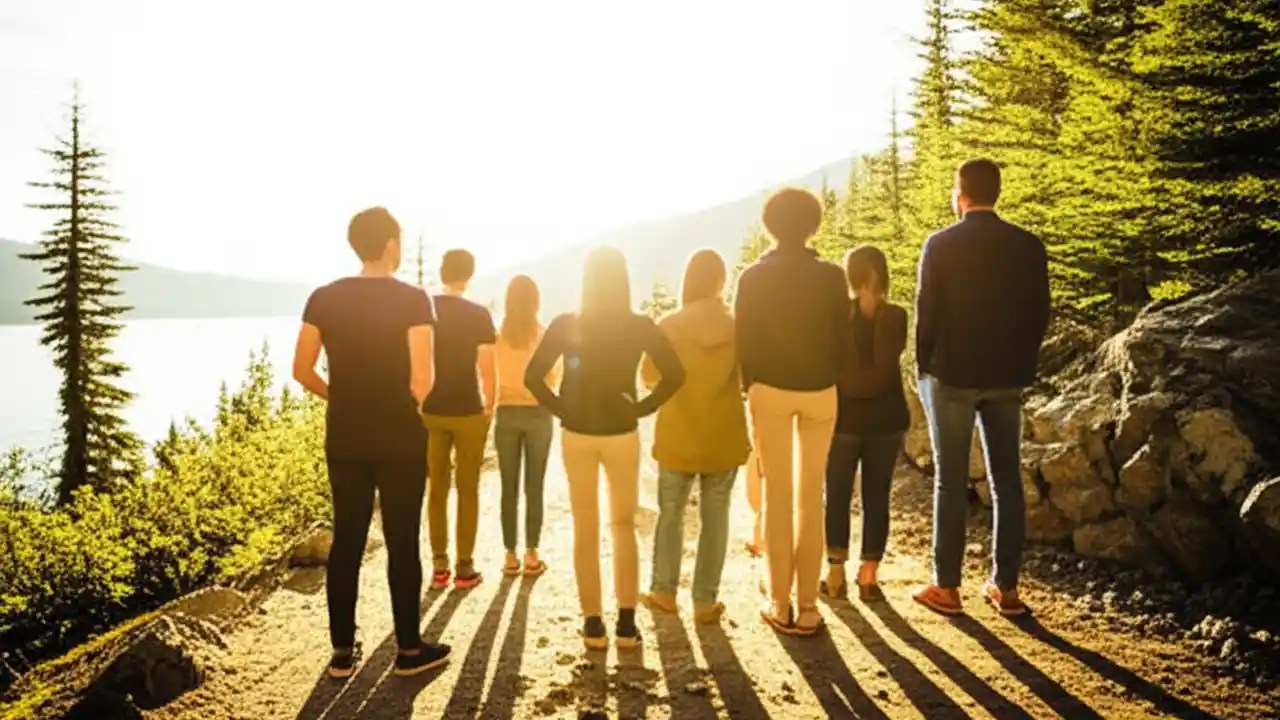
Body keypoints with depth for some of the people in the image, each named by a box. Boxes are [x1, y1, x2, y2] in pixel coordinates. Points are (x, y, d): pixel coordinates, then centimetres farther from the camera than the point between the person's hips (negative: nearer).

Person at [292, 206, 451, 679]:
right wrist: (415, 395, 5)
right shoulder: (412, 300, -12)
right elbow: (422, 382, -17)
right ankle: (409, 650, 17)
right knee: (402, 541, 6)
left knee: (346, 540, 11)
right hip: (400, 439, -4)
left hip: (344, 439, 4)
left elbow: (302, 371, 4)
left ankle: (343, 652, 20)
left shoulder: (323, 298, 1)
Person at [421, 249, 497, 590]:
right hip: (468, 412, -3)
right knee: (468, 489, 6)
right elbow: (486, 367, -11)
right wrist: (490, 407, 1)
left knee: (436, 488, 11)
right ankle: (464, 567, 9)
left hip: (431, 411, 3)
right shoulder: (478, 315, -8)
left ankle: (439, 565, 14)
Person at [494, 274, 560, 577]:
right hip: (538, 414, -1)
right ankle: (531, 556, 8)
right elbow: (555, 378, 1)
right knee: (534, 486, 5)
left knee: (509, 487, 6)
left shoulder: (497, 337, -5)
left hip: (506, 413, 1)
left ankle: (510, 556, 9)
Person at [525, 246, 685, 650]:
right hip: (622, 435, 0)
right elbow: (674, 374, -10)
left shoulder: (566, 325, -6)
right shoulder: (639, 327, -7)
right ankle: (626, 623, 11)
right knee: (624, 526, 14)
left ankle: (593, 624, 15)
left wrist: (561, 409, 1)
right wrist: (642, 408, -2)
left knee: (585, 528, 11)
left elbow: (533, 377, -9)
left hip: (577, 435, 0)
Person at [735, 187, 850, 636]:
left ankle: (780, 604, 10)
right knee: (811, 497, 8)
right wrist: (831, 380, 13)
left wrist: (749, 386, 9)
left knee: (777, 497, 6)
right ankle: (808, 606, 11)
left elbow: (744, 341, -4)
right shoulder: (831, 277, -3)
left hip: (769, 390, -1)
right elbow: (843, 339, -1)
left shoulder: (753, 278, -5)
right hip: (819, 392, 1)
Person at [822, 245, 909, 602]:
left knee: (838, 497, 11)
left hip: (843, 419, -1)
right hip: (886, 419, 1)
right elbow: (885, 369, -12)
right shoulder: (896, 317, -5)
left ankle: (836, 573, 14)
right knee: (877, 498, 9)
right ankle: (868, 577, 13)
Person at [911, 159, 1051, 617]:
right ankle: (1005, 586, 16)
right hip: (1007, 376, 3)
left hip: (952, 374, -3)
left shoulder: (941, 245, -9)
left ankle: (946, 587, 9)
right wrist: (1022, 365, 13)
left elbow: (926, 312, -7)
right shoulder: (1029, 246, 1)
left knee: (950, 481, 4)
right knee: (1007, 480, 10)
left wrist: (925, 368, 5)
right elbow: (1039, 313, 3)